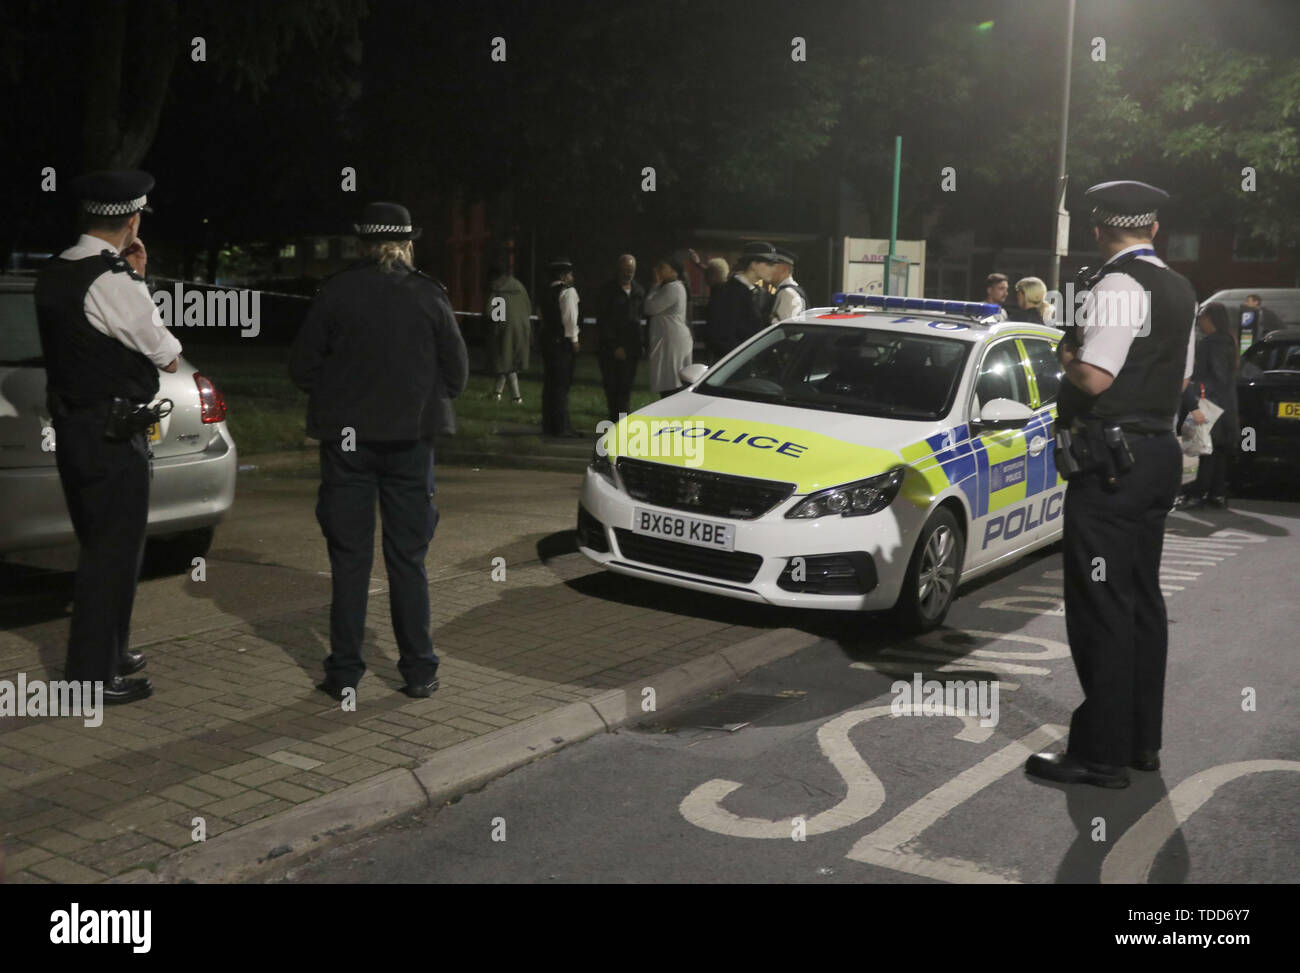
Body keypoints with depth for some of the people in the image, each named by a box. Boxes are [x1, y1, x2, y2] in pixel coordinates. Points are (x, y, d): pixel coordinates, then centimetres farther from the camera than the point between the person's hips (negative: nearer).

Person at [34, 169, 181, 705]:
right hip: (112, 436, -9)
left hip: (71, 428, 9)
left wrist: (132, 276, 9)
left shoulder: (53, 274, 8)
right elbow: (167, 354, -10)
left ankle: (106, 651, 35)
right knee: (115, 550, 1)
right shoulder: (112, 281, -19)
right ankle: (92, 674, 8)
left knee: (99, 545, 21)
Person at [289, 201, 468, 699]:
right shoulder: (429, 295, -3)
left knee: (349, 557, 7)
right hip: (410, 439, 1)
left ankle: (344, 672, 11)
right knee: (408, 557, 9)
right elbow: (457, 371, 1)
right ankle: (419, 671, 12)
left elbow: (302, 366, -2)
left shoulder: (336, 292, -5)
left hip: (346, 439, -1)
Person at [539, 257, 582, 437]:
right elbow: (570, 317, -15)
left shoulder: (545, 293, 15)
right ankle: (562, 427, -6)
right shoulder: (568, 291, -8)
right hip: (563, 341, -7)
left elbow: (543, 317, 13)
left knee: (549, 383, 10)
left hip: (547, 340, 7)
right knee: (562, 385, -6)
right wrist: (574, 340, -9)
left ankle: (548, 425, 13)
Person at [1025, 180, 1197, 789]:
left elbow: (1093, 378, -22)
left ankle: (1102, 754, 0)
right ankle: (1141, 741, 25)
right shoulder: (1179, 290, 14)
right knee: (1142, 599, 15)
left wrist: (1065, 353, -3)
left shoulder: (1117, 286, -15)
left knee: (1101, 607, -5)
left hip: (1110, 461, -10)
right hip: (1159, 453, 10)